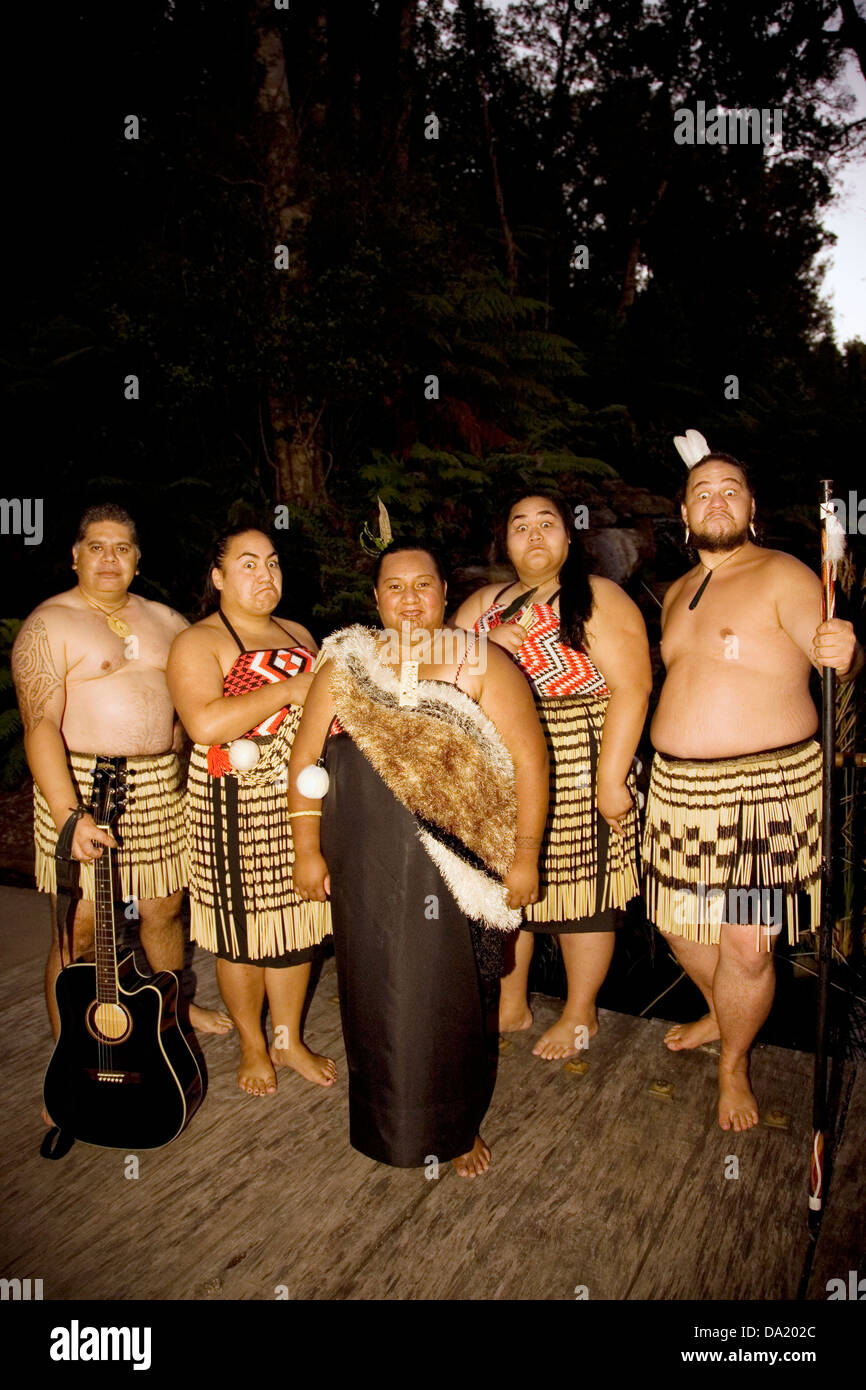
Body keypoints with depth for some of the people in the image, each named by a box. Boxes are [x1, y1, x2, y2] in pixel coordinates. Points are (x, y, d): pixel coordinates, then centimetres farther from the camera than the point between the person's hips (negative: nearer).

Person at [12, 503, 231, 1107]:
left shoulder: (164, 620, 11)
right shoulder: (49, 626, -8)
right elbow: (41, 725, -17)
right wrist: (70, 816, -28)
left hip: (162, 787, 5)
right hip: (82, 786, -5)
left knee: (165, 908, 17)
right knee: (79, 932, 1)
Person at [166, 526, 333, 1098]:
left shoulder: (297, 634, 14)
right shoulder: (199, 643, -7)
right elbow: (205, 724, -23)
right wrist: (286, 690, -20)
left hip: (304, 800, 6)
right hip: (237, 809, -6)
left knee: (298, 919, 12)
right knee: (245, 928, 6)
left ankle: (289, 1040, 30)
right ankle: (253, 1046, 28)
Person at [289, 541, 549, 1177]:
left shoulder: (482, 665, -3)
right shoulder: (345, 665, 4)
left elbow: (529, 759, -6)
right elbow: (305, 759, 7)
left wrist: (525, 857, -9)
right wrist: (307, 850, 3)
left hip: (457, 870, -2)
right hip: (366, 872, 2)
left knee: (454, 999, 9)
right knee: (378, 999, 12)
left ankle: (459, 1127, 33)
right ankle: (387, 1124, 36)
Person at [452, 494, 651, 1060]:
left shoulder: (598, 598, -4)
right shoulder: (485, 603, 13)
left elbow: (632, 689, -13)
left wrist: (612, 778, -19)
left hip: (579, 773, -5)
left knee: (581, 890, 5)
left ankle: (581, 1014, 26)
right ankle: (511, 1007, 31)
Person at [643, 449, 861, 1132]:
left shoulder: (783, 575, -7)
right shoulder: (678, 592, 14)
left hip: (767, 786, -6)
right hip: (678, 783, 7)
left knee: (747, 943, -3)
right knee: (678, 922, 15)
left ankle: (735, 1063, 25)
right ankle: (721, 1014, 46)